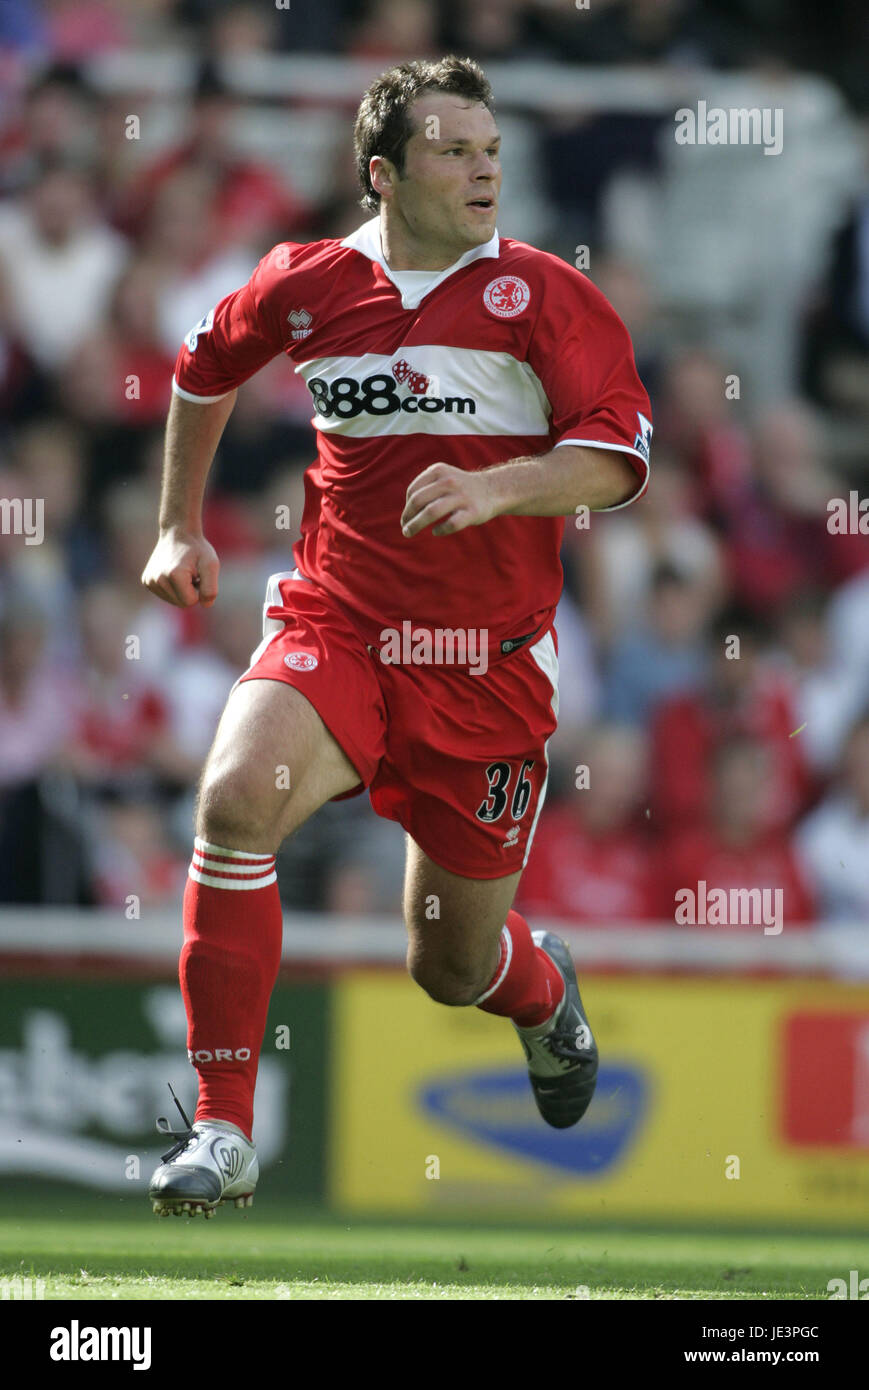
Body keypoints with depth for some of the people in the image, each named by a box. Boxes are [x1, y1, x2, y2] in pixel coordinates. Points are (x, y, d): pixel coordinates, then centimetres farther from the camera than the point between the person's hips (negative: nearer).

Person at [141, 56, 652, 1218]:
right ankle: (223, 1132, -25)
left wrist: (495, 487, -26)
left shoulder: (542, 295, -2)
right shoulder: (306, 284, 5)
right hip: (334, 630, 1)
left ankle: (539, 987, 50)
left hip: (488, 660, -1)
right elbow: (205, 370, 25)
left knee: (451, 967, 7)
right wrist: (181, 528, 26)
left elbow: (621, 449, -10)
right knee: (237, 796, -31)